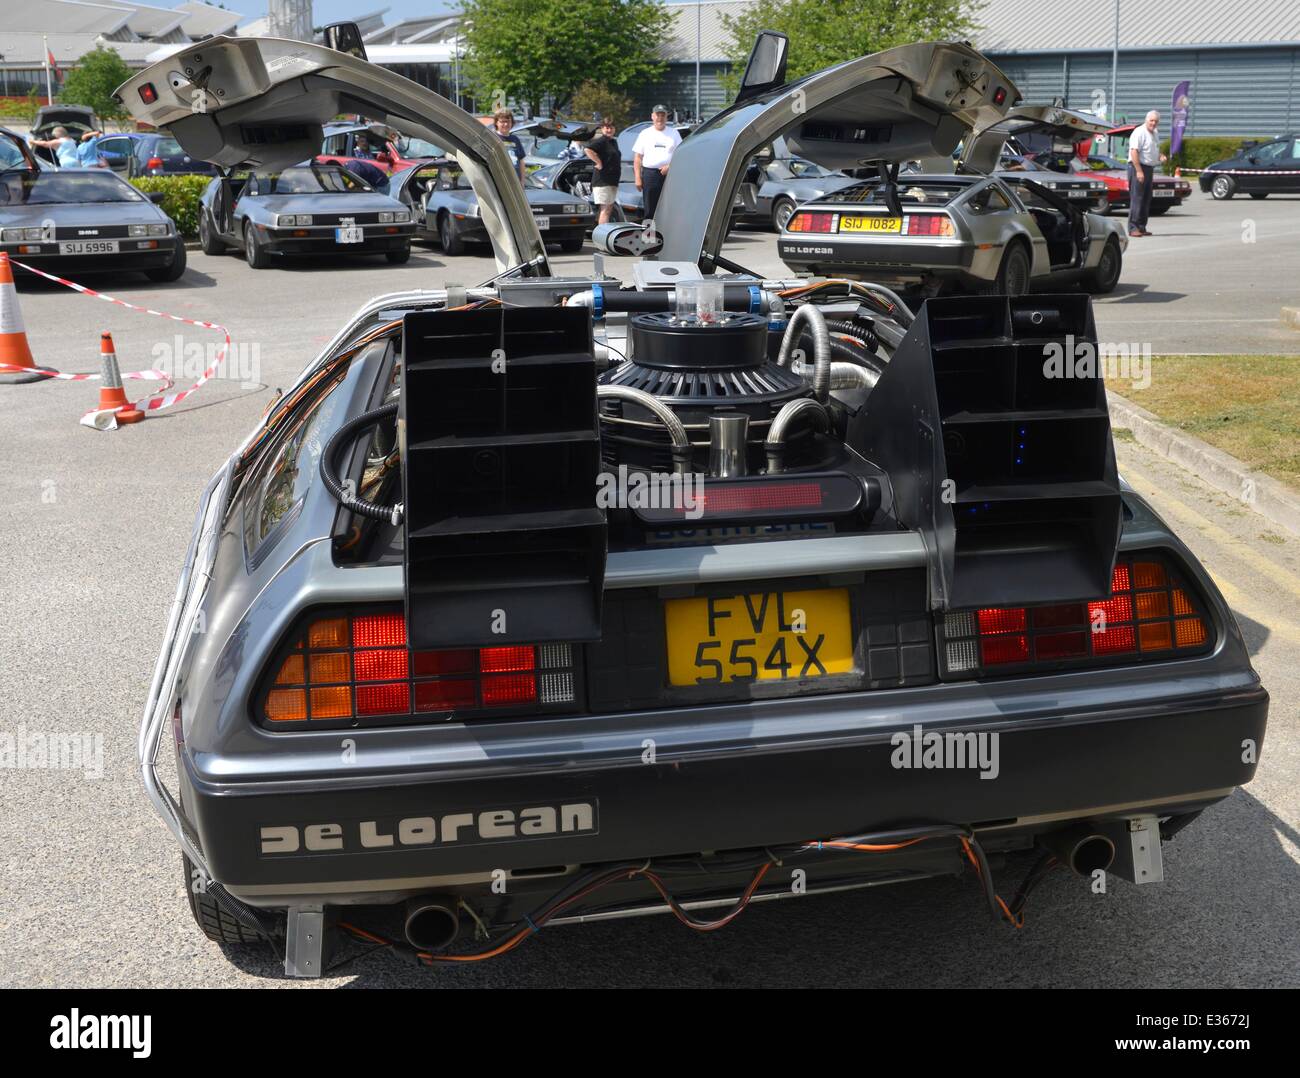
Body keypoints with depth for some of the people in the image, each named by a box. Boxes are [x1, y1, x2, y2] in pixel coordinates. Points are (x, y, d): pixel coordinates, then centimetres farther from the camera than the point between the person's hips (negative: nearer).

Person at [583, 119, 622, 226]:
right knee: (605, 209, -14)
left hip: (613, 181, 9)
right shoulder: (601, 141, -11)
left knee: (610, 209, 13)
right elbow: (587, 149, -28)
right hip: (603, 181, -9)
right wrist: (598, 162, -24)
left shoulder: (614, 142, 17)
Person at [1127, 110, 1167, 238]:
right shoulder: (1139, 132, -12)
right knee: (1136, 198, -11)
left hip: (1149, 168, 9)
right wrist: (1139, 171, -26)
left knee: (1146, 199, 10)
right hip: (1138, 167, -9)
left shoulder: (1155, 134, 17)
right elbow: (1134, 152, -20)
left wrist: (1161, 156, 6)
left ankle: (1141, 227, 15)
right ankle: (1133, 228, -12)